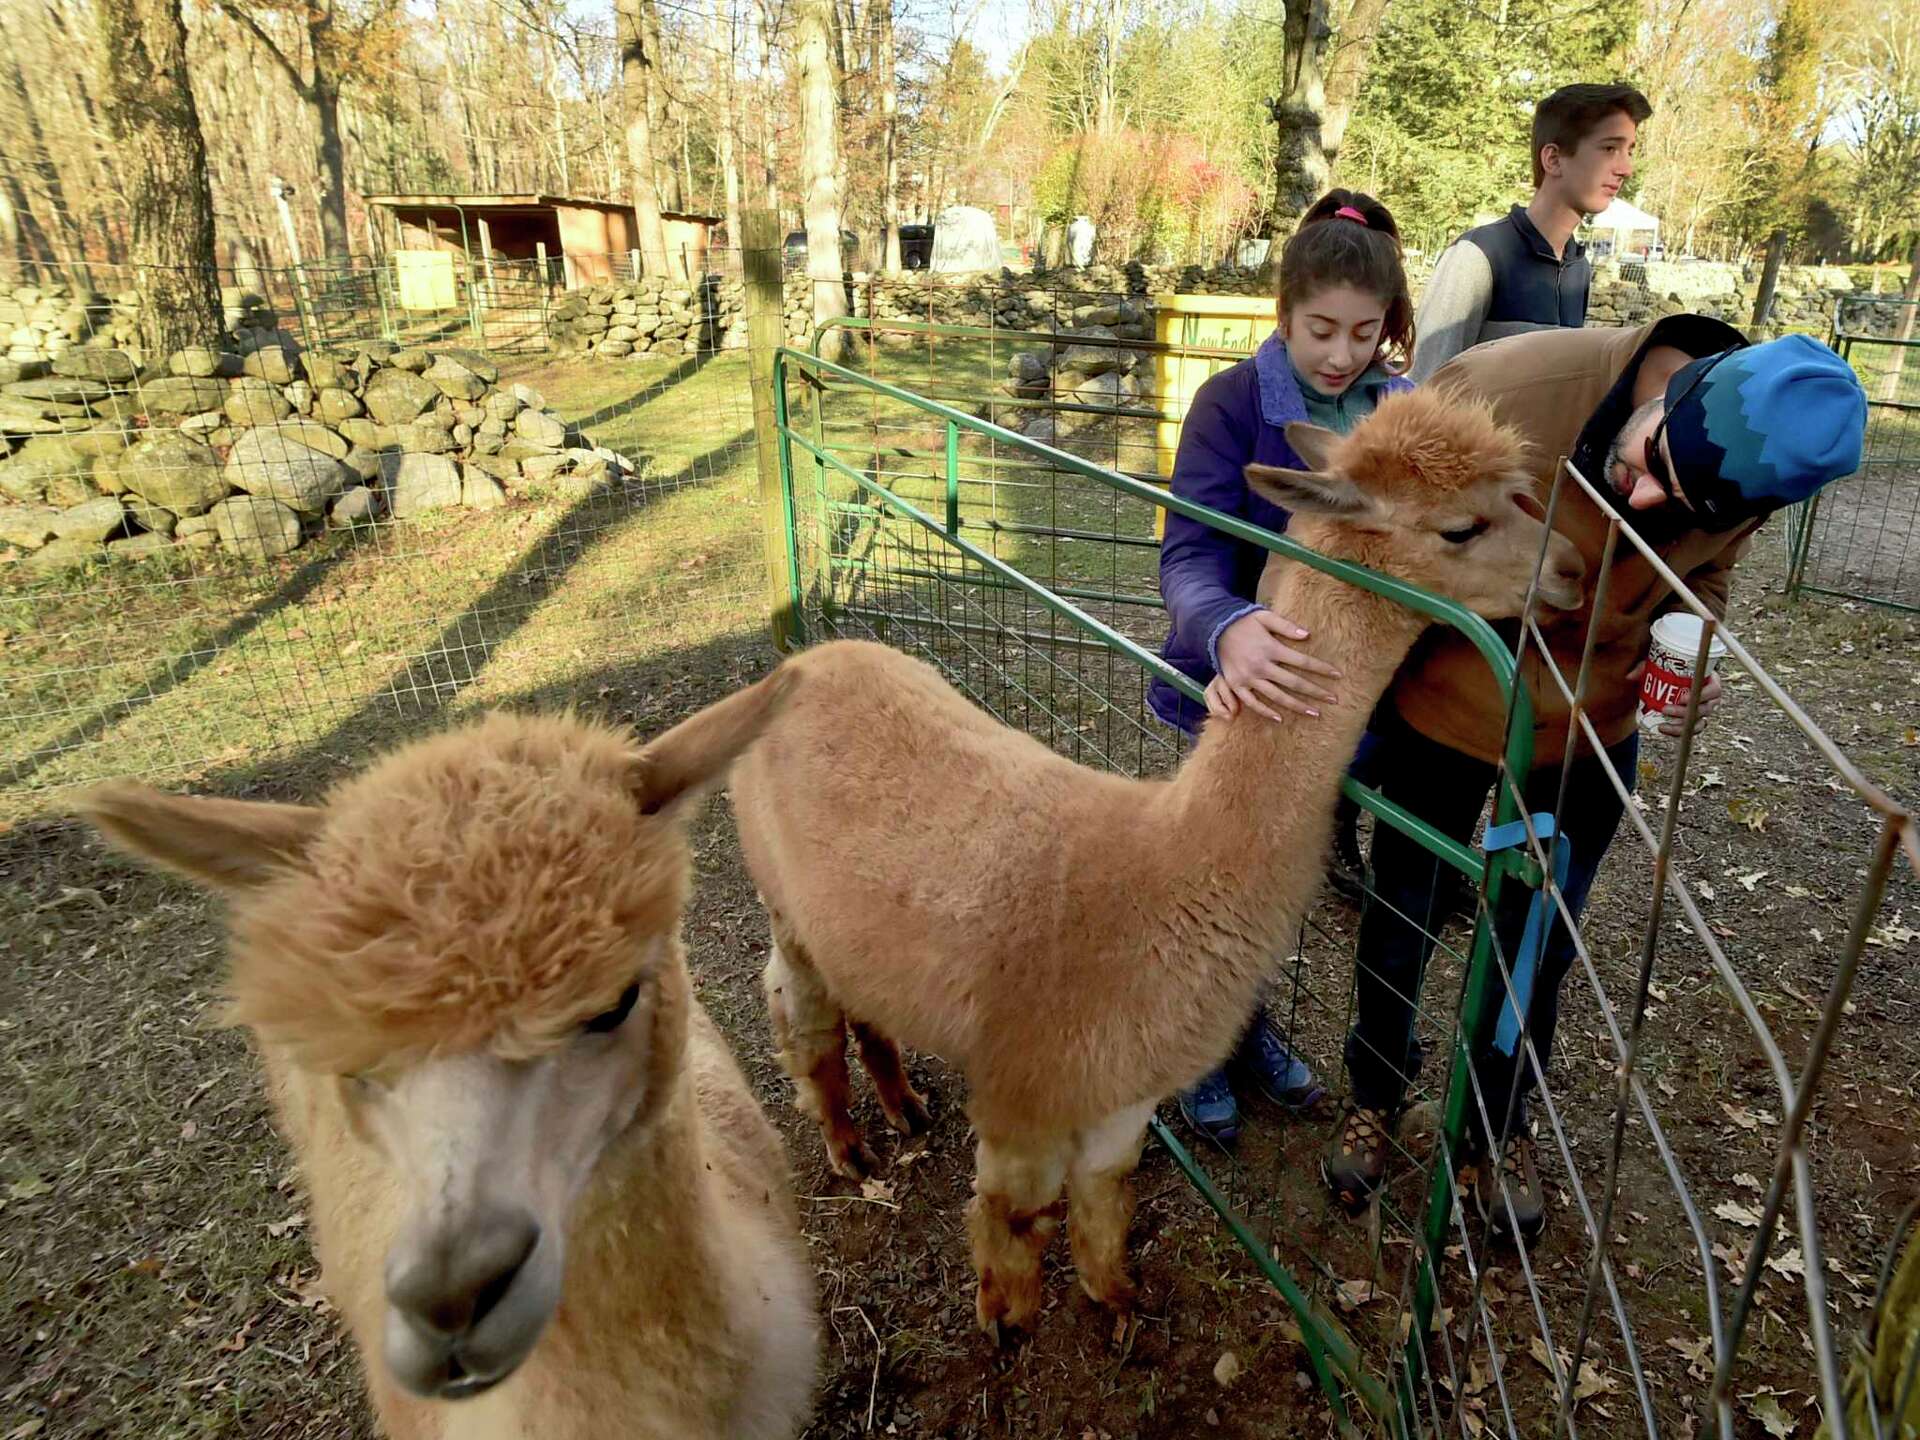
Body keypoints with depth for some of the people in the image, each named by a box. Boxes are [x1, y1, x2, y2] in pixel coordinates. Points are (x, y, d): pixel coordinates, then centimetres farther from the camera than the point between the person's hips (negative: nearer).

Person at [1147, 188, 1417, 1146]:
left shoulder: (1401, 410, -3)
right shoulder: (1235, 402, -17)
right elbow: (1189, 556, -28)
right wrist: (1228, 631, -49)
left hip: (1341, 687, 4)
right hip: (1241, 685, -4)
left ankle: (1245, 1021, 47)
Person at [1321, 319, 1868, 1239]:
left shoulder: (1753, 479, -18)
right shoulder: (1503, 386, -32)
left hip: (1592, 730, 3)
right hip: (1442, 713, -2)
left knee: (1537, 946, 18)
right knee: (1400, 922, 15)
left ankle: (1500, 1124, 45)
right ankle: (1374, 1094, 43)